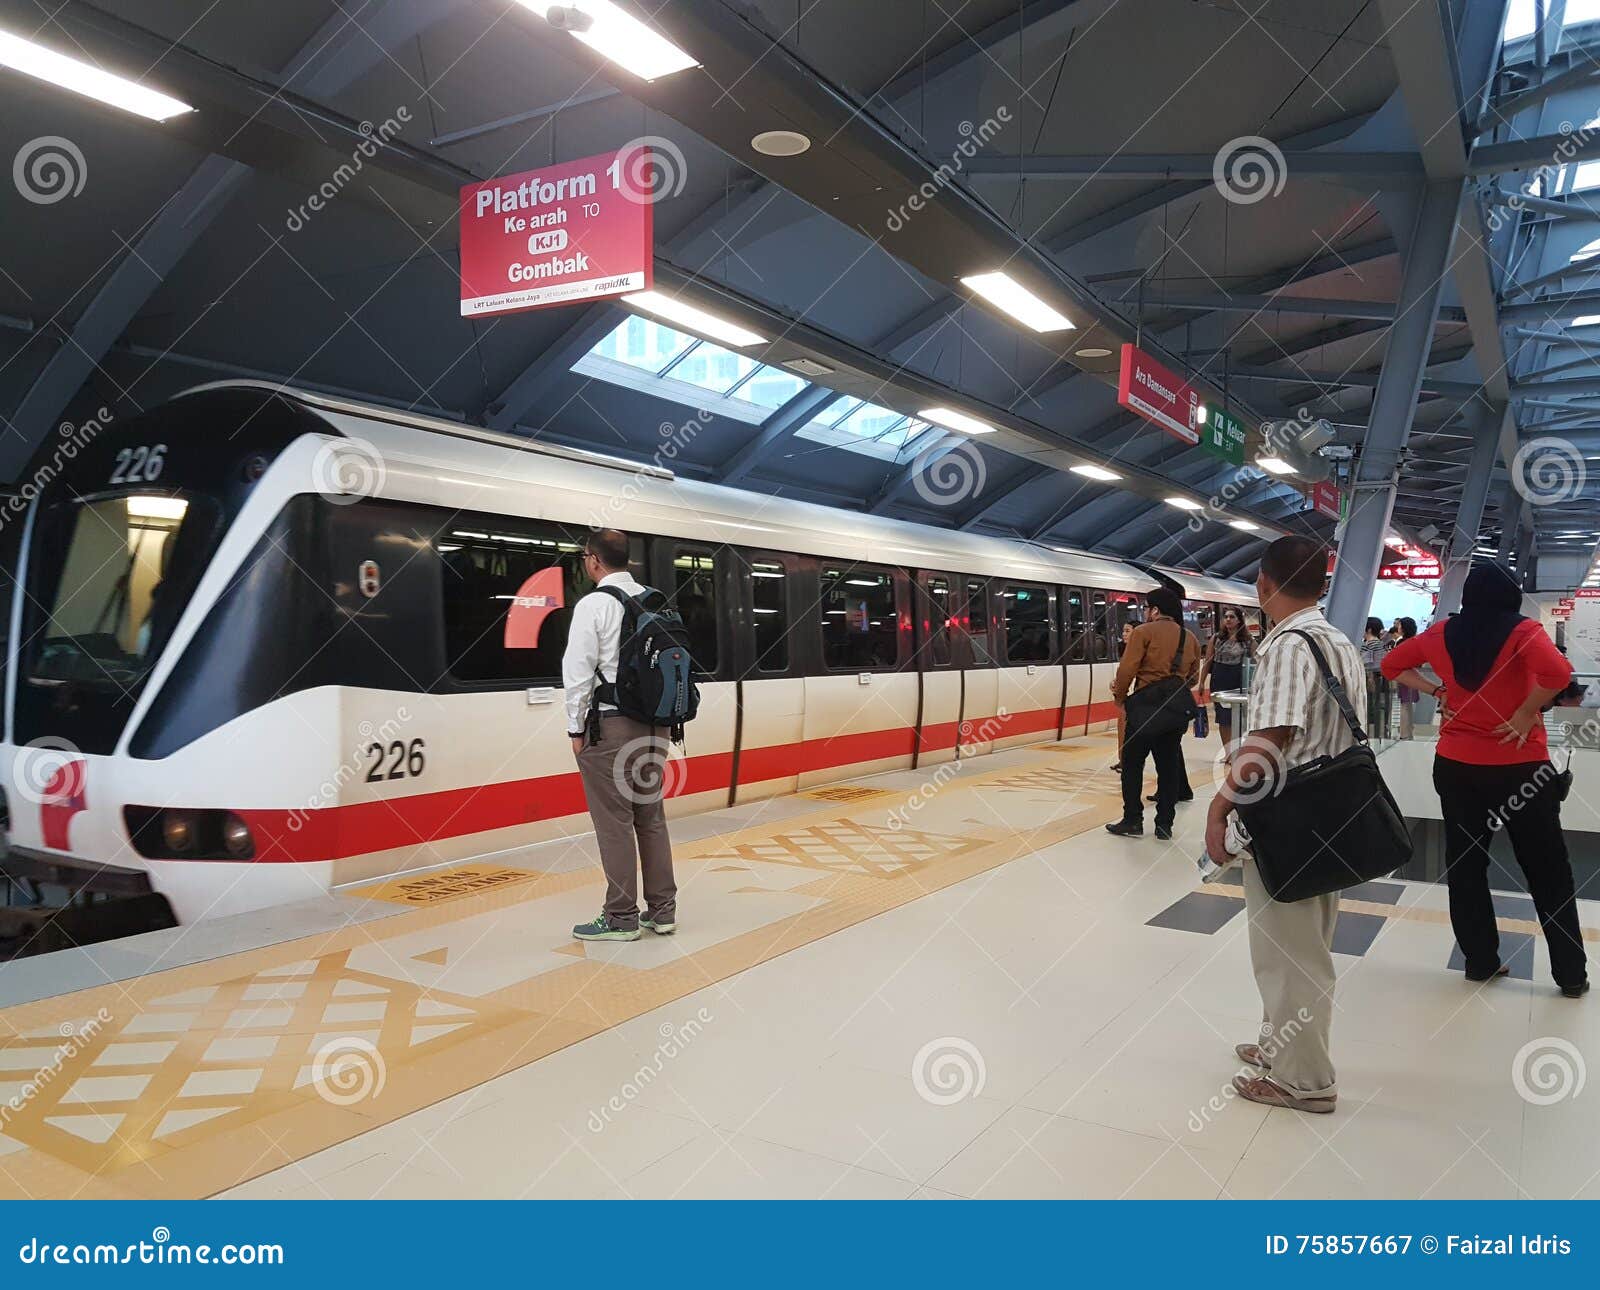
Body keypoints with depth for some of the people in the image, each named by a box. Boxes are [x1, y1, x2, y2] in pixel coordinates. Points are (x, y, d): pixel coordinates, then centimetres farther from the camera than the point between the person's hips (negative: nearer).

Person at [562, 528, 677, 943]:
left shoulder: (594, 605, -9)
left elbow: (578, 671, -11)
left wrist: (576, 727, -3)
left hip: (610, 726, -6)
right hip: (653, 722, 7)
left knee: (614, 822, 0)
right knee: (651, 817, 13)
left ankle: (621, 918, 7)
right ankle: (662, 911, 19)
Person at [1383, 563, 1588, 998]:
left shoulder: (1442, 633, 0)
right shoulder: (1522, 631, -12)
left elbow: (1392, 664, 11)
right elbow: (1557, 672, -30)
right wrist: (1526, 714, -16)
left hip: (1456, 765, 3)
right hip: (1518, 766, -3)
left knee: (1465, 866, 12)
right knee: (1548, 873, 11)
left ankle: (1481, 962, 19)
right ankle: (1571, 974, 18)